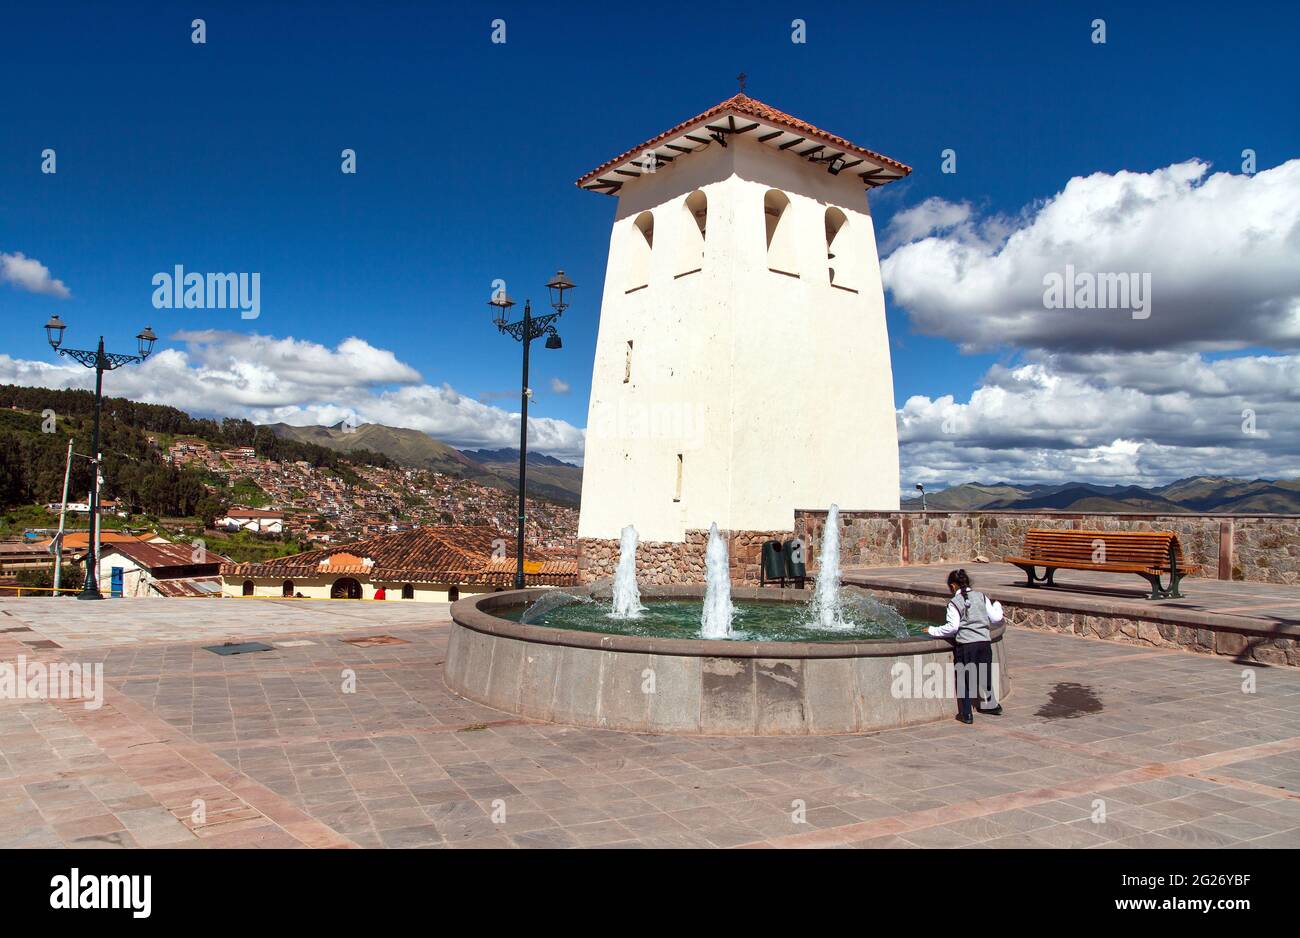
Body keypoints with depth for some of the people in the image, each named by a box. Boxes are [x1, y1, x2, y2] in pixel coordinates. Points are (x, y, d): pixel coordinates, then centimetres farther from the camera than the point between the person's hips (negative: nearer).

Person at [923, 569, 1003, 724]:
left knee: (964, 679, 6)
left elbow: (952, 627, -13)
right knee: (985, 676, 21)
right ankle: (990, 705, 36)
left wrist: (933, 630, -1)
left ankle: (966, 714, 7)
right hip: (984, 642, 5)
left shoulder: (954, 602, -7)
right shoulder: (981, 597, 6)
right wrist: (997, 605, 25)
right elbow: (995, 618, 6)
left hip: (966, 644, -4)